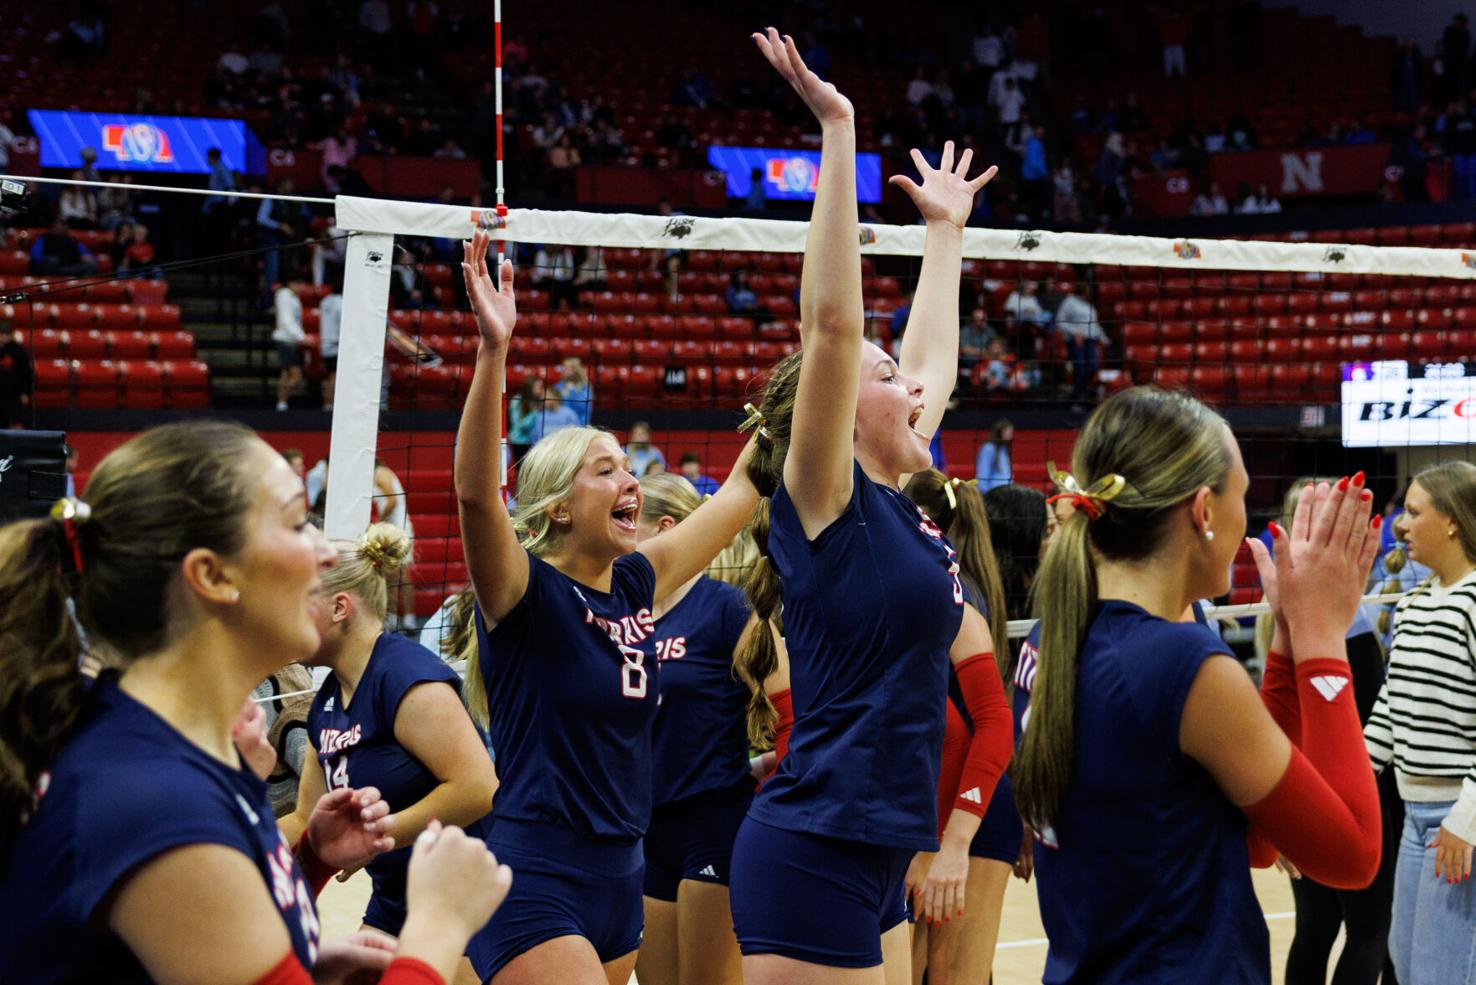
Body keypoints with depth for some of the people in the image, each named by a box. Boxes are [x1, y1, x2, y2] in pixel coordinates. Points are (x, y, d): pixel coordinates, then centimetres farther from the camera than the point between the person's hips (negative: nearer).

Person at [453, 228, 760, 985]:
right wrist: (492, 350, -40)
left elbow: (742, 488, 16)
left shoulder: (634, 586, 8)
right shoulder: (526, 592, -10)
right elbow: (476, 492, -29)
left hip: (619, 874, 8)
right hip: (535, 884, -8)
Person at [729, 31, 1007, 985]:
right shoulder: (825, 500, -7)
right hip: (816, 852, -9)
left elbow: (933, 360, 27)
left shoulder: (899, 507, 13)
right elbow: (832, 324, -16)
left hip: (882, 856, 9)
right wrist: (838, 132, -16)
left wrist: (946, 230, 35)